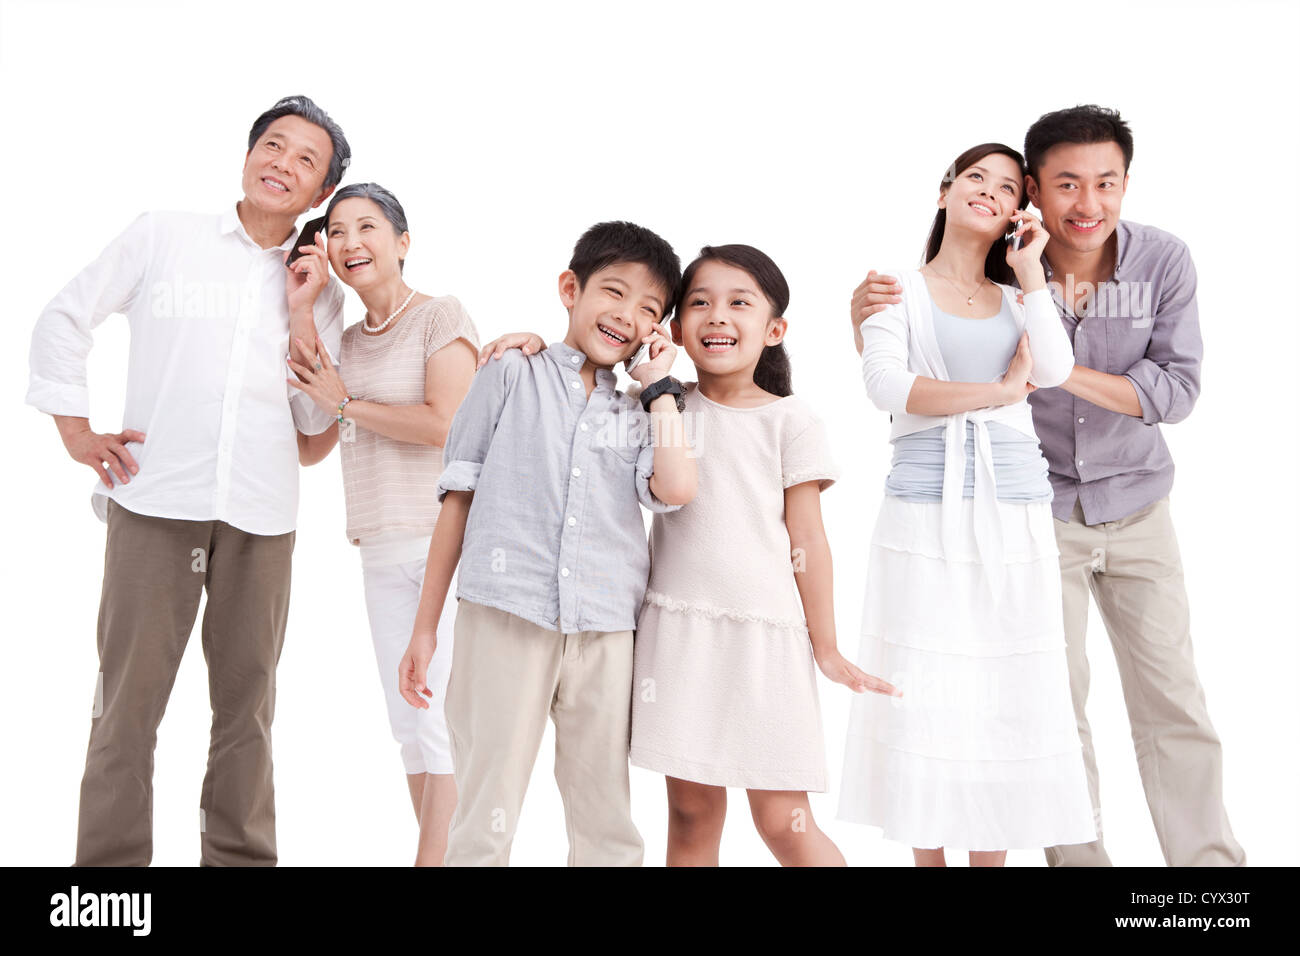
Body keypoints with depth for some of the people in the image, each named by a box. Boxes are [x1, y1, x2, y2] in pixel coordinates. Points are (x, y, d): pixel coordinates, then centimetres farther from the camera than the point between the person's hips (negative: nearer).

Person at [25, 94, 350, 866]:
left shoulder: (320, 288, 13)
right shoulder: (164, 236, 7)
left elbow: (317, 419, 8)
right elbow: (64, 320, 11)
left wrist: (302, 312, 0)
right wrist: (78, 431, 3)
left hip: (260, 513, 2)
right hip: (157, 499, -2)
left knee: (247, 697, 6)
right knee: (130, 694, -1)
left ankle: (241, 854, 16)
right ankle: (110, 858, 8)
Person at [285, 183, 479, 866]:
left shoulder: (442, 317, -3)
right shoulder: (345, 340, 15)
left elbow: (443, 423, -16)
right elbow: (307, 448, 10)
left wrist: (344, 402, -6)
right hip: (383, 550, 7)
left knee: (440, 712, -9)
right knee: (407, 720, 9)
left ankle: (433, 858, -5)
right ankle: (436, 851, 17)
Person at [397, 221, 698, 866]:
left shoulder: (635, 417, 18)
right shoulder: (511, 376, 9)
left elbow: (675, 488, -5)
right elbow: (458, 498, 7)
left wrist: (660, 388, 6)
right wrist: (425, 627, 3)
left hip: (604, 631, 4)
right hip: (505, 618, -3)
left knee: (606, 825, 8)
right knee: (485, 820, -2)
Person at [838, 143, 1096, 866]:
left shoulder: (1020, 299, 17)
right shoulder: (899, 291, 7)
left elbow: (1054, 371, -5)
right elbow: (886, 386, -11)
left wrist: (1031, 268, 1)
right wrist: (999, 391, -8)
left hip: (1014, 509, 3)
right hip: (925, 506, -3)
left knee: (1006, 692, 2)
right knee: (923, 691, -2)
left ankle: (993, 854, 10)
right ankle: (928, 853, 10)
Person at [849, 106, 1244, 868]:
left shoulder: (1164, 261, -13)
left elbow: (1178, 390, -16)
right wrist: (866, 317, -31)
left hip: (1137, 508, 1)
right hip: (1040, 511, -1)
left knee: (1174, 704, 7)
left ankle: (1211, 861, 20)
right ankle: (1078, 856, 21)